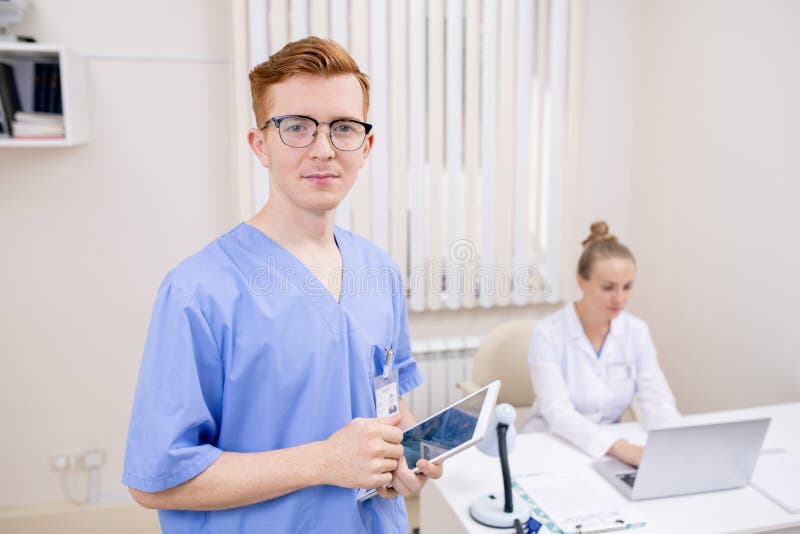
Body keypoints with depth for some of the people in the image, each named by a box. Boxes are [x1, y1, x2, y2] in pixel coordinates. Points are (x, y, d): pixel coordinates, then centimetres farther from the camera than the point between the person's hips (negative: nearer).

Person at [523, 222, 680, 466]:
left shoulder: (637, 331, -2)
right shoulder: (548, 334, -16)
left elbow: (657, 401, -7)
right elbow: (559, 414, -24)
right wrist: (623, 448, -37)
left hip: (611, 452, 3)